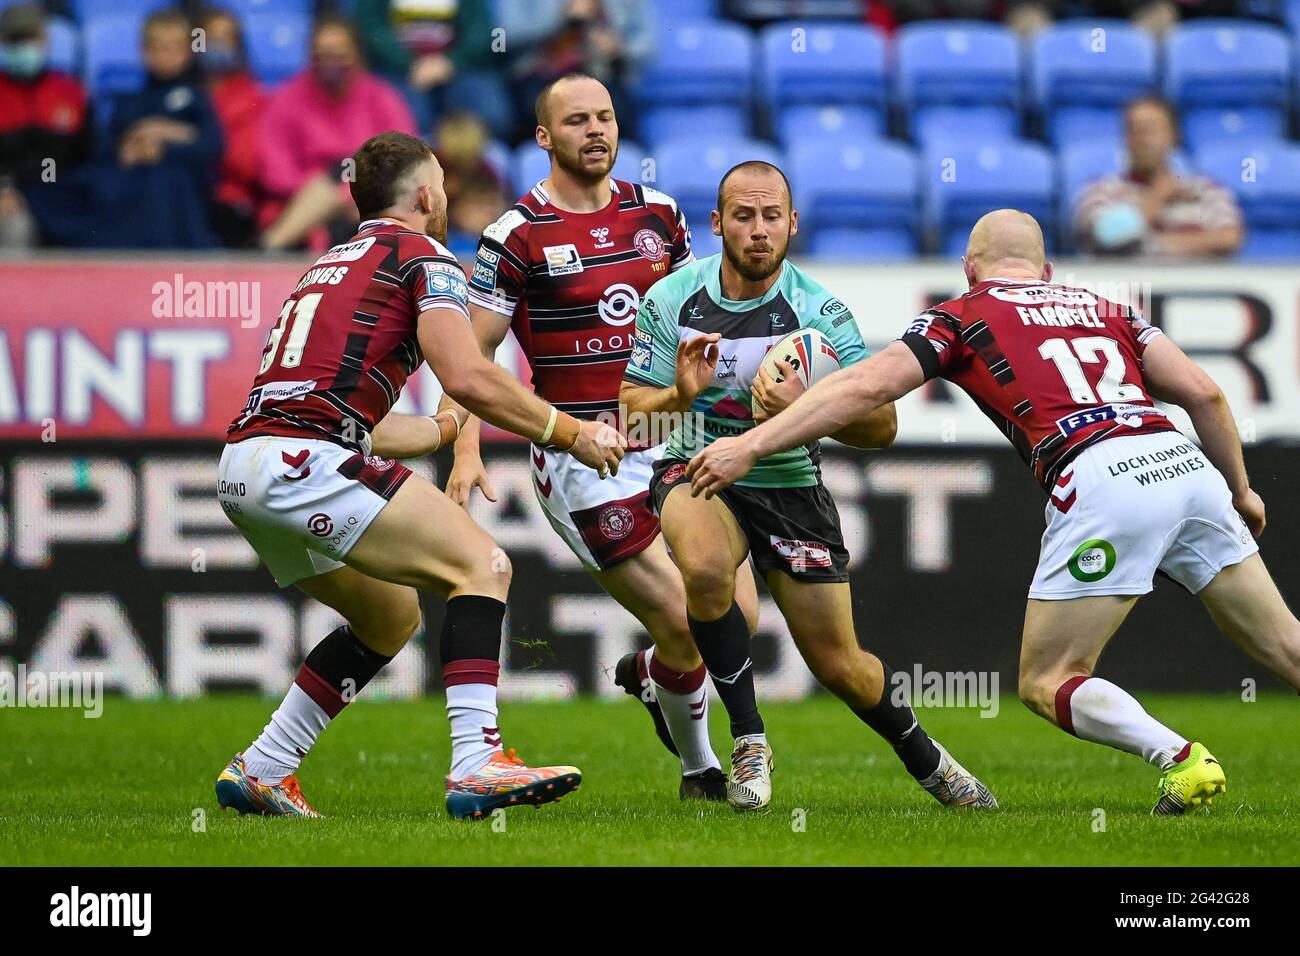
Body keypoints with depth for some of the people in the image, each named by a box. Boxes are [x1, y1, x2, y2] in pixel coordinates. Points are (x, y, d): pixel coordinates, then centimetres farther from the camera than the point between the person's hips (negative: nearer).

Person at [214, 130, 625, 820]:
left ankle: (259, 771, 21)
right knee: (482, 566, -8)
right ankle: (477, 764, -23)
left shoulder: (331, 266, 30)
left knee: (392, 616, 24)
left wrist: (450, 426, 50)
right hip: (301, 459, -9)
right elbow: (467, 377, -12)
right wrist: (566, 431, -1)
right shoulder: (422, 256, 4)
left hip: (242, 470, 9)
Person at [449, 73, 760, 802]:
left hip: (667, 445, 5)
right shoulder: (518, 236, -7)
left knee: (738, 616, -1)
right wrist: (467, 451, -17)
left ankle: (649, 678, 31)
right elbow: (472, 352, -6)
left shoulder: (657, 213, 8)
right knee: (684, 623, -11)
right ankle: (699, 768, 15)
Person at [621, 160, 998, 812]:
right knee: (706, 567, -36)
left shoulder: (820, 311, -14)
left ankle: (923, 758, 35)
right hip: (696, 469, 0)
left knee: (840, 666, 2)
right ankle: (748, 739, -17)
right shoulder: (671, 299, -10)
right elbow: (630, 410, -6)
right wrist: (678, 395, -28)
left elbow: (881, 426, -16)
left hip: (789, 483, 0)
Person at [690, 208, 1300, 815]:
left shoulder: (964, 316, 16)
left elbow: (866, 387, 4)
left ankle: (1181, 759, -15)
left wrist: (751, 446, 5)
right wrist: (1240, 490, 30)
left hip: (1101, 484, -5)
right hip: (1185, 465, 5)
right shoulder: (1104, 309, 28)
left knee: (1045, 684, 5)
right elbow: (1203, 393, 19)